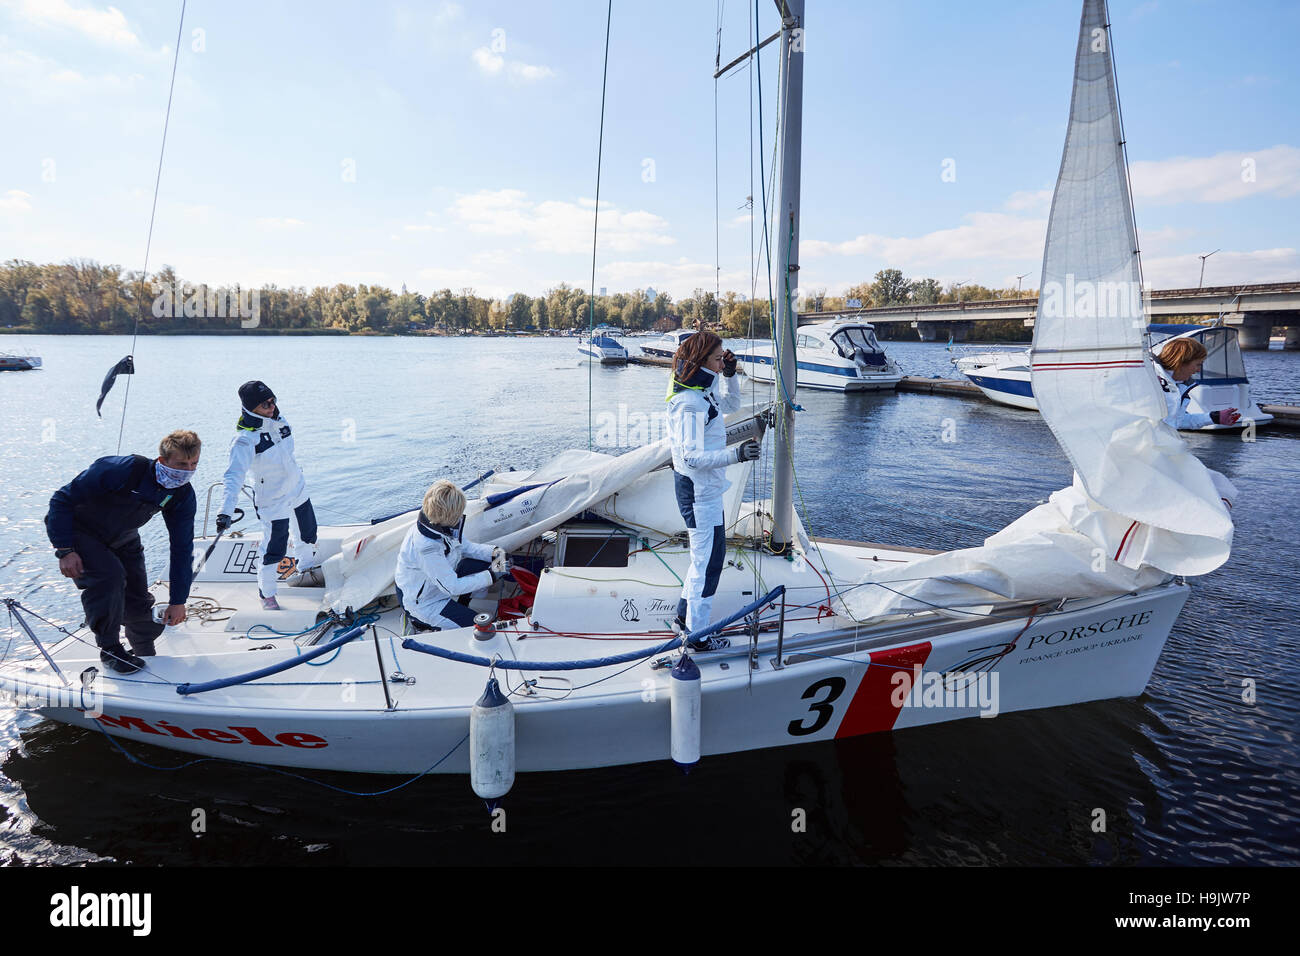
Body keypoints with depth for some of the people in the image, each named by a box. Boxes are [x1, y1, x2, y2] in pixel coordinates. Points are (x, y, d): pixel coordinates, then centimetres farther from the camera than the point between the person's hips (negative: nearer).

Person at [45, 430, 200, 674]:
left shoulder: (183, 496, -19)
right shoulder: (122, 470, -36)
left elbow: (182, 548, -11)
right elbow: (62, 500, -25)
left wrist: (178, 601, -12)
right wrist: (65, 551, -29)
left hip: (121, 538, 5)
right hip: (77, 529, -5)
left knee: (139, 601, 1)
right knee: (109, 575, -29)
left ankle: (145, 655, 28)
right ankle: (110, 649, -10)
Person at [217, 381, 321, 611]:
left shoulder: (279, 420, -5)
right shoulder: (245, 439, -26)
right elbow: (235, 475, -33)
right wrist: (226, 510, -43)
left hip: (298, 490, 7)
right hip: (272, 502, -7)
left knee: (308, 535, 24)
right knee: (275, 550, -2)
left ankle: (308, 571, 50)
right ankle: (267, 593, 21)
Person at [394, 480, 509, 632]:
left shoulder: (441, 526, -13)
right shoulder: (426, 548, -38)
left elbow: (466, 547, 5)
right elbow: (452, 587, -29)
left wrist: (493, 552, -12)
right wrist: (491, 576, -24)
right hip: (423, 603, -8)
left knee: (484, 564, 0)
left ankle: (459, 607, 14)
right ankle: (421, 620, 6)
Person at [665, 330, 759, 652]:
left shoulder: (705, 392, 6)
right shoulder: (689, 403, -24)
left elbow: (732, 404, 25)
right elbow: (692, 456, -29)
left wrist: (729, 375, 9)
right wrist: (736, 454, -37)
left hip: (707, 489, 10)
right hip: (698, 491, -10)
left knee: (708, 555, 21)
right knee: (707, 560, 1)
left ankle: (685, 618, 35)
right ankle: (697, 635, 15)